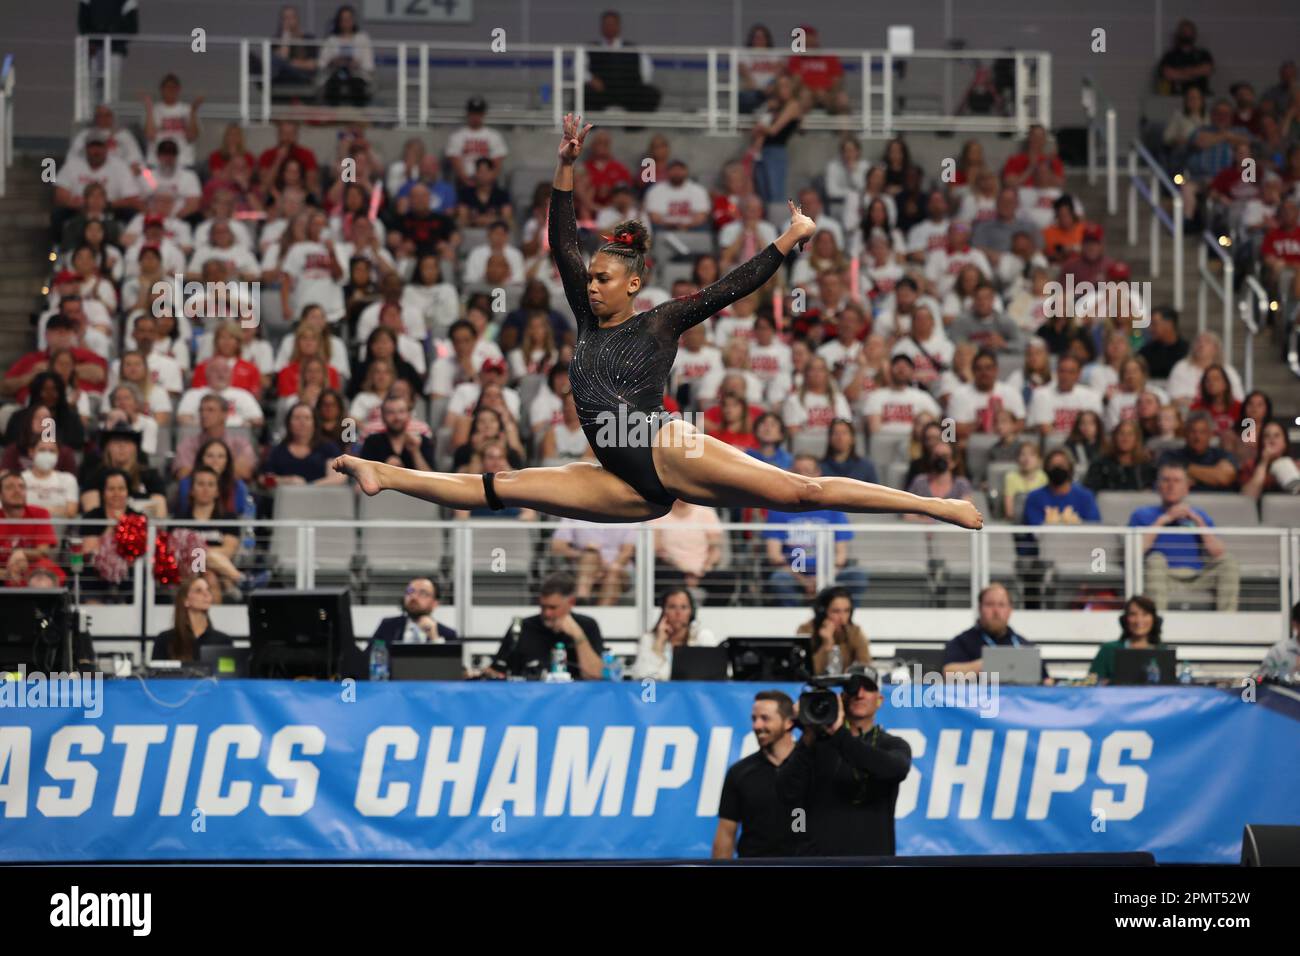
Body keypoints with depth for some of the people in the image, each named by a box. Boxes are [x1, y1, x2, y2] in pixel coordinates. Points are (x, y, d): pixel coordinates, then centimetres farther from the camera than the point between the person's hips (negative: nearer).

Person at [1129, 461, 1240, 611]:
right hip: (1165, 577, -2)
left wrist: (1198, 521, 1)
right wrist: (1163, 520, -2)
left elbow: (1217, 553, 7)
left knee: (1229, 561, -21)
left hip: (1196, 578, 2)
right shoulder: (1143, 515, 17)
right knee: (1155, 558, -34)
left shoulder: (1199, 516, 23)